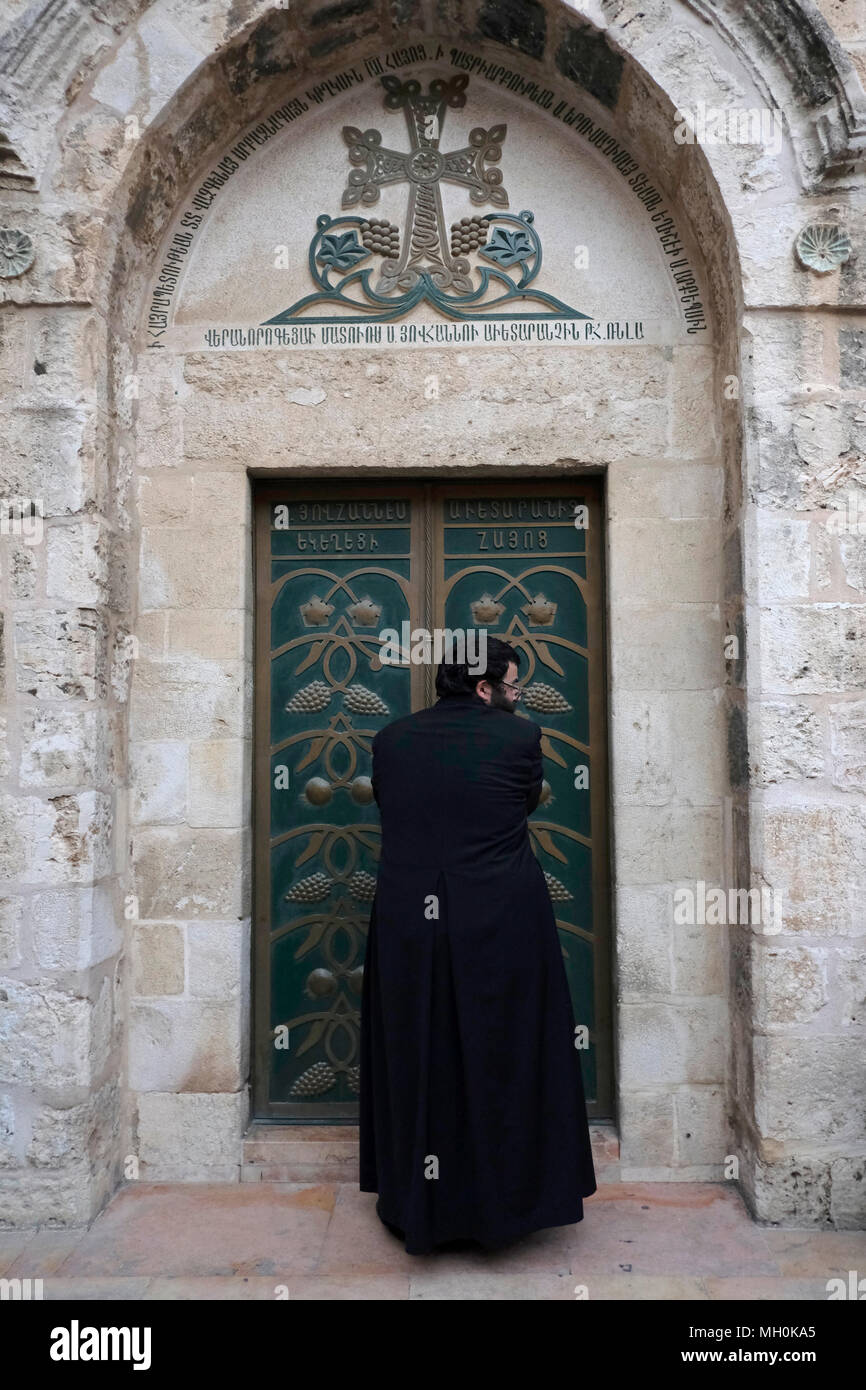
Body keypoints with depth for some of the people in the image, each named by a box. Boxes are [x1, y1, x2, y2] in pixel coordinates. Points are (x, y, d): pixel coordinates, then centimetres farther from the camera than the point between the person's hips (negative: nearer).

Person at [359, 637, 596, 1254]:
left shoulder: (392, 738, 2)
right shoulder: (519, 735, -7)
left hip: (408, 926, 3)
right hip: (502, 927, -3)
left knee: (416, 1061, 16)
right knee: (505, 1059, 14)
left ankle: (418, 1209, 31)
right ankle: (506, 1199, 29)